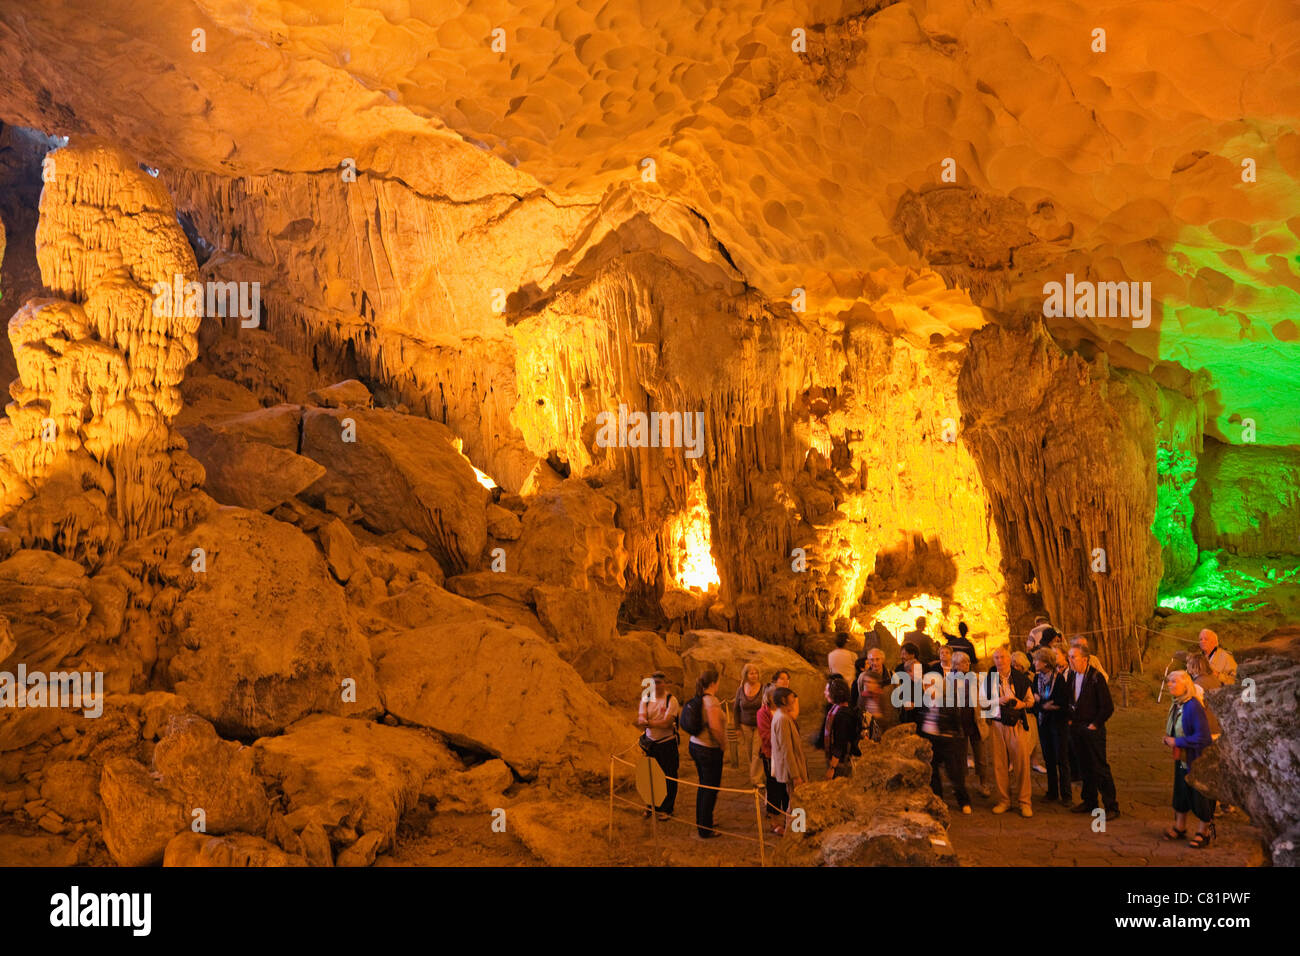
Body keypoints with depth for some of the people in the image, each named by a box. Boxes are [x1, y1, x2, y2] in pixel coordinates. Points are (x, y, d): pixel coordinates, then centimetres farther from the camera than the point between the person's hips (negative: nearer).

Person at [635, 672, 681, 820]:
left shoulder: (671, 700, -10)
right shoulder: (646, 699, 5)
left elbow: (667, 723, -18)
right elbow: (640, 720, -5)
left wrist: (648, 722, -14)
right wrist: (658, 723, -23)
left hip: (667, 743, -4)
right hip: (650, 743, 4)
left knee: (669, 777, 1)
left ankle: (667, 809, 13)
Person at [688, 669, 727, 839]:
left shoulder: (697, 700, 6)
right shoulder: (711, 701, -20)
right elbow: (714, 727, -30)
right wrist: (722, 743, -14)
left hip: (695, 745, 9)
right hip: (709, 749, -9)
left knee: (703, 785, 21)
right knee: (711, 789, 1)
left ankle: (700, 822, 33)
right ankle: (705, 830, 7)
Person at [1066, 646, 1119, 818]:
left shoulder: (1096, 677, -14)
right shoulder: (1071, 676, 6)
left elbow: (1108, 707, -13)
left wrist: (1094, 725, -12)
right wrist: (1070, 719, 10)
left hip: (1092, 729, -7)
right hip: (1076, 729, 7)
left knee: (1100, 768, -4)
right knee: (1084, 767, 14)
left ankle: (1111, 806, 3)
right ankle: (1090, 801, 25)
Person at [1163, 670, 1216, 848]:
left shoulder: (1193, 706, -24)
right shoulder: (1176, 705, 3)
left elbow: (1203, 737, -27)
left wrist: (1176, 742, -23)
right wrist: (1168, 738, 0)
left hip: (1197, 760, -9)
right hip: (1181, 759, 9)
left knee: (1200, 796, 4)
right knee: (1180, 792, 19)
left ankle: (1203, 832, 20)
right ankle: (1180, 827, 34)